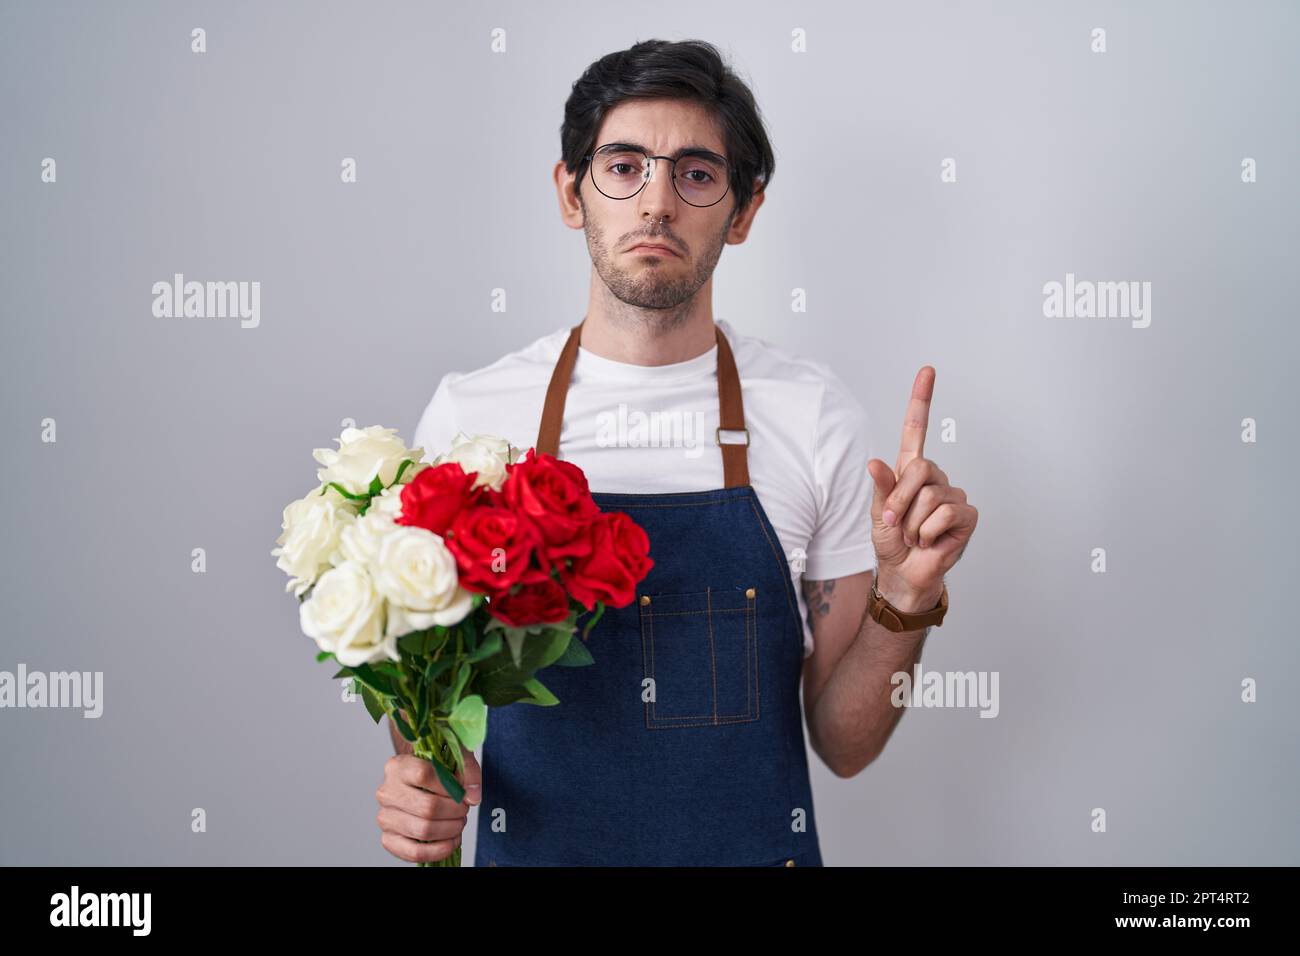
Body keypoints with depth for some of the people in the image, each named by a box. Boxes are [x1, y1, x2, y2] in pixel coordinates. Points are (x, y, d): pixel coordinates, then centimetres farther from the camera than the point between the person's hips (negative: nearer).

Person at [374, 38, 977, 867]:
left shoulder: (817, 415, -8)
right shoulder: (466, 412, -8)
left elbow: (843, 744, -4)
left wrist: (905, 600, -20)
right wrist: (416, 780, -16)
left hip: (757, 846, 0)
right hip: (532, 846, 1)